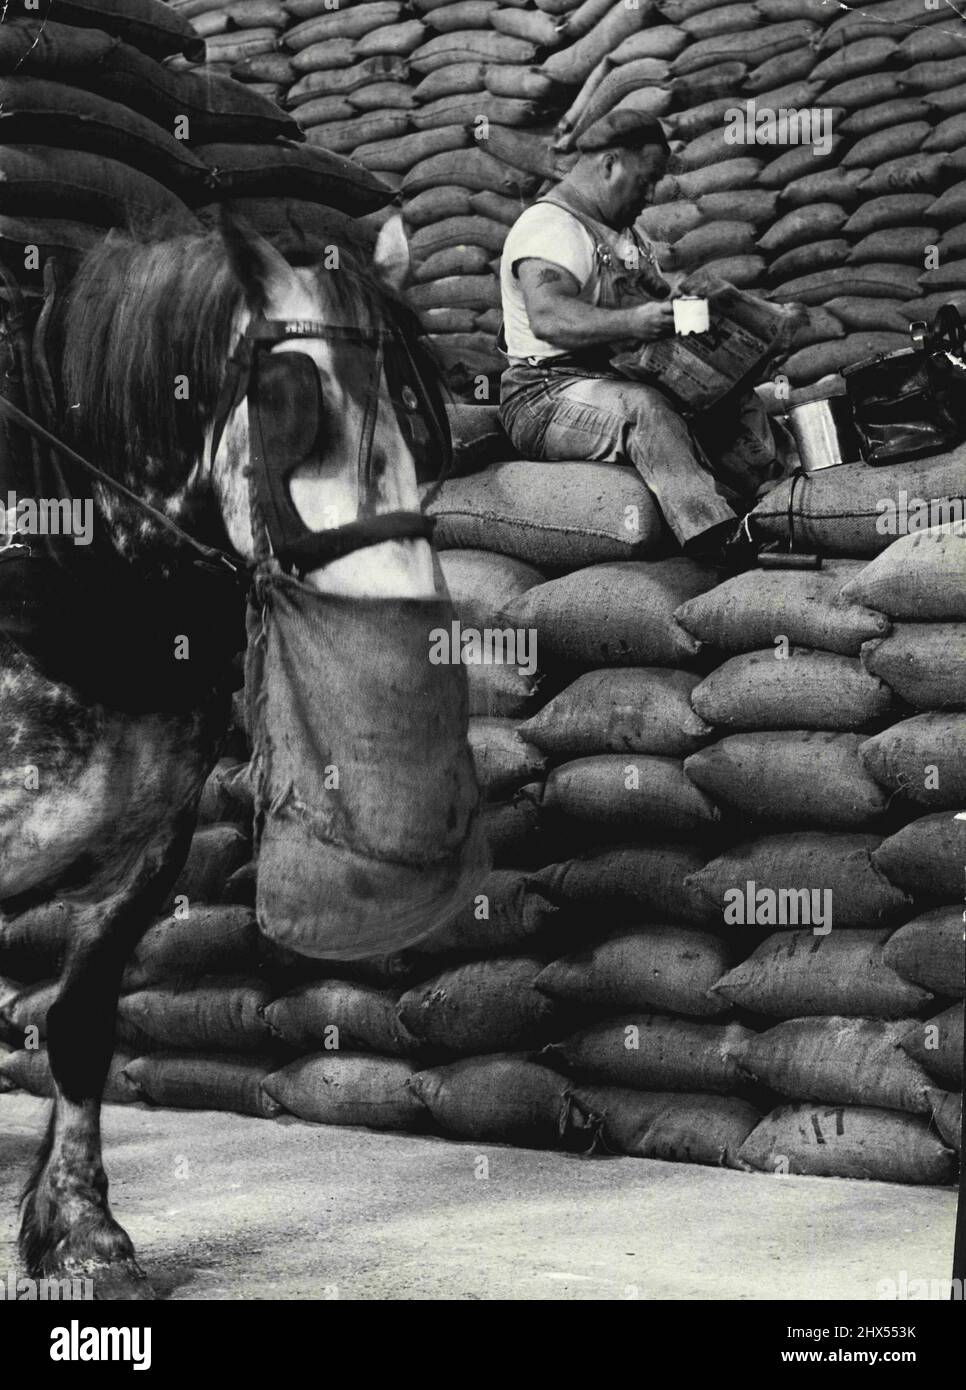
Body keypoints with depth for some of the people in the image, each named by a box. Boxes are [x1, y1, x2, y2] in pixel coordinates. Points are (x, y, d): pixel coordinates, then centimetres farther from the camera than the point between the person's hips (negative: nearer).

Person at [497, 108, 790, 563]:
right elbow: (547, 317, -30)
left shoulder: (624, 235, 21)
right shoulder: (549, 227, -13)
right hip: (547, 395, -10)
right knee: (643, 408, -37)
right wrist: (631, 323, -42)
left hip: (622, 379, 10)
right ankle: (716, 538, -46)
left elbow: (661, 296, 22)